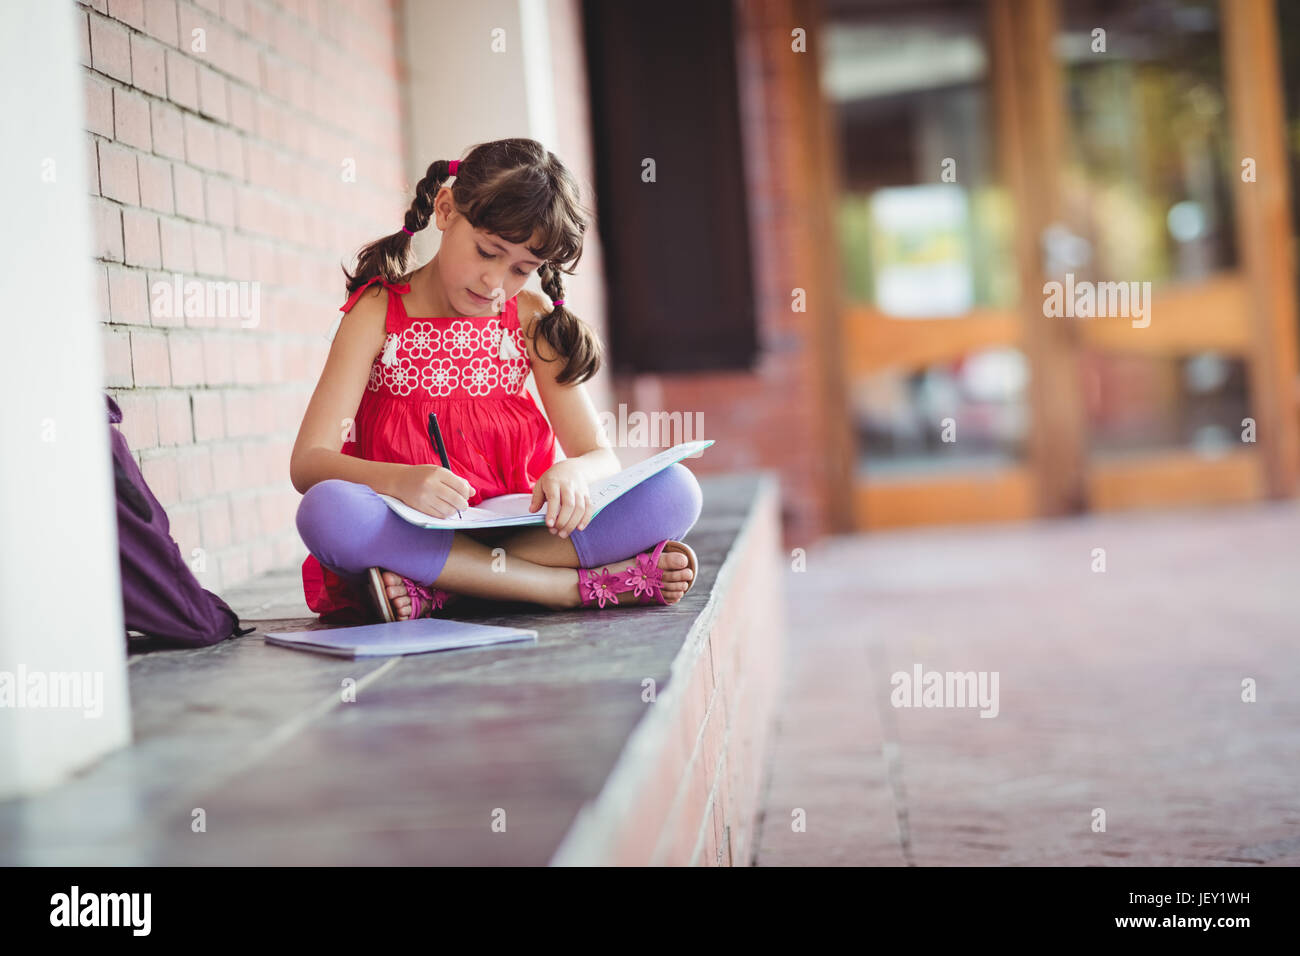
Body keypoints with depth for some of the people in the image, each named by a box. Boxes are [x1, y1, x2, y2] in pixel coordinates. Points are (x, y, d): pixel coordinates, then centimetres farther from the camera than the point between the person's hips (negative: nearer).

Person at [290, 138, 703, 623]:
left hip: (518, 525, 3)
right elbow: (307, 463, -10)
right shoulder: (379, 313, 1)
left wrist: (572, 474, -24)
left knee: (675, 492, -21)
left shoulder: (531, 316, 10)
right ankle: (592, 585, -32)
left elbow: (601, 457, 3)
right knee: (326, 510, -38)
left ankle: (434, 589, -27)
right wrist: (399, 480, -32)